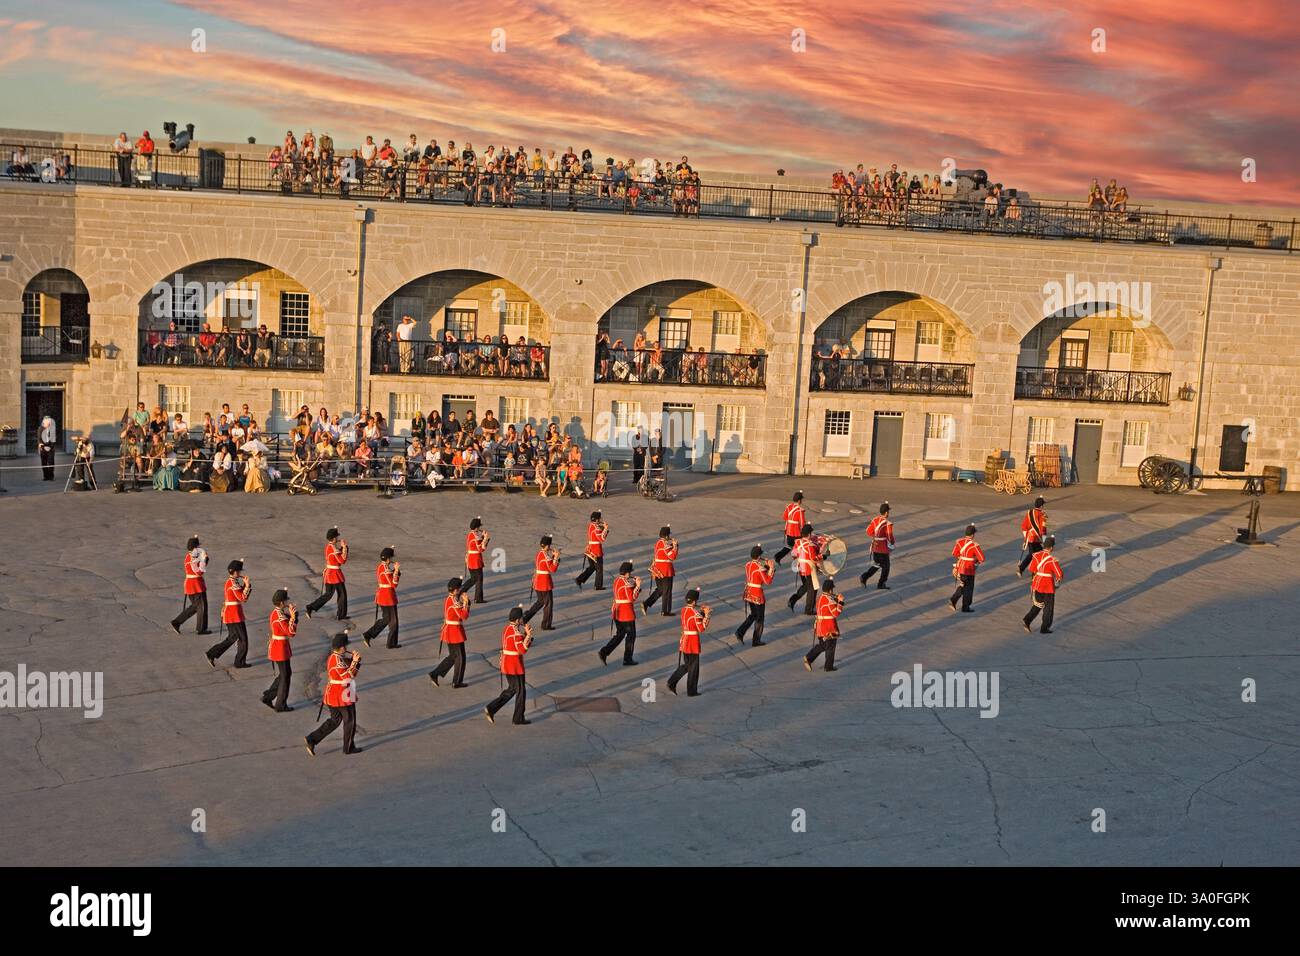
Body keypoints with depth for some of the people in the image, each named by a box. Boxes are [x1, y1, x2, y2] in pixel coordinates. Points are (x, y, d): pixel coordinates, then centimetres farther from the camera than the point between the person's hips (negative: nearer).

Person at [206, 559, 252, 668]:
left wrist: (246, 584, 5)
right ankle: (240, 662, 10)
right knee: (242, 638, 1)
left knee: (232, 638, 16)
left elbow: (241, 594, 18)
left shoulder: (230, 581, 13)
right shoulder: (233, 583, -18)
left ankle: (211, 654, 13)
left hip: (229, 614, 10)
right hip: (235, 615, -10)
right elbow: (243, 598, -21)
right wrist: (247, 585, -16)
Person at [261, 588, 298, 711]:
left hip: (275, 646, 10)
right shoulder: (280, 616, -23)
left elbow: (288, 628, 14)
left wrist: (292, 615, 2)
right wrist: (293, 616, -24)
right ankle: (280, 705, 11)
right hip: (280, 648, -10)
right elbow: (291, 632, -25)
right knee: (285, 676, 2)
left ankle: (268, 696, 21)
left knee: (286, 673, 20)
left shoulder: (275, 612, 8)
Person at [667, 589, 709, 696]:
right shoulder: (695, 613, -20)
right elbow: (702, 628, -17)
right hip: (693, 641, -8)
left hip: (684, 640, 8)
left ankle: (672, 683, 11)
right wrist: (706, 615, -13)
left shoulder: (684, 610, 4)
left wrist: (702, 611, 8)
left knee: (686, 664, 19)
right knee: (693, 666, 5)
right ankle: (692, 691, 13)